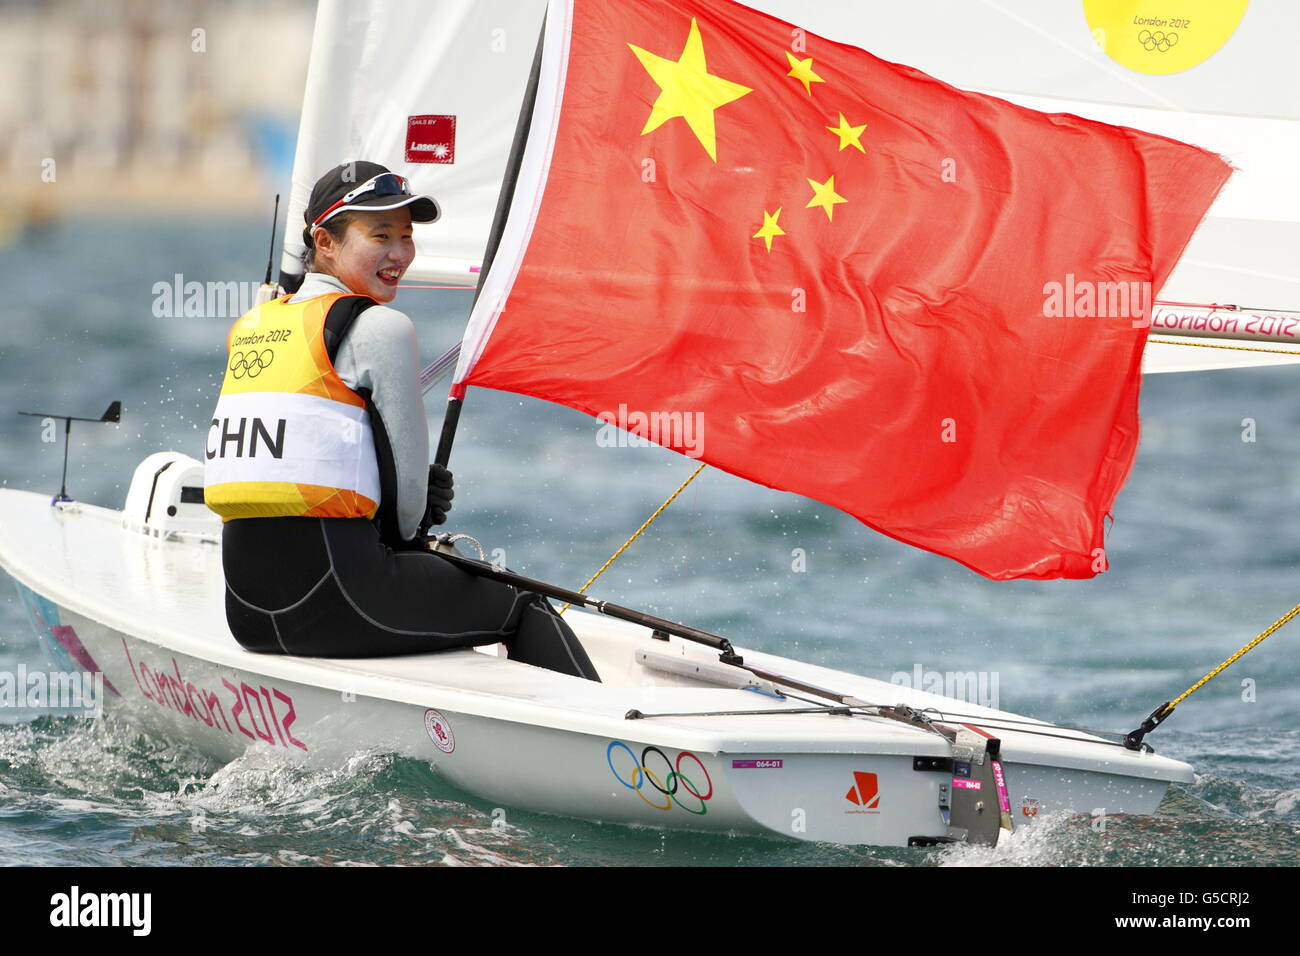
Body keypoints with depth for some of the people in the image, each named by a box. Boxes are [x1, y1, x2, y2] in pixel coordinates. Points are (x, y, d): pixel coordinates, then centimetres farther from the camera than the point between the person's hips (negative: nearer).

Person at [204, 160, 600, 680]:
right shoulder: (380, 328, -7)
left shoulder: (249, 327, 15)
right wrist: (405, 533, 19)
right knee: (524, 609, 11)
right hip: (329, 591, -8)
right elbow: (410, 478, -2)